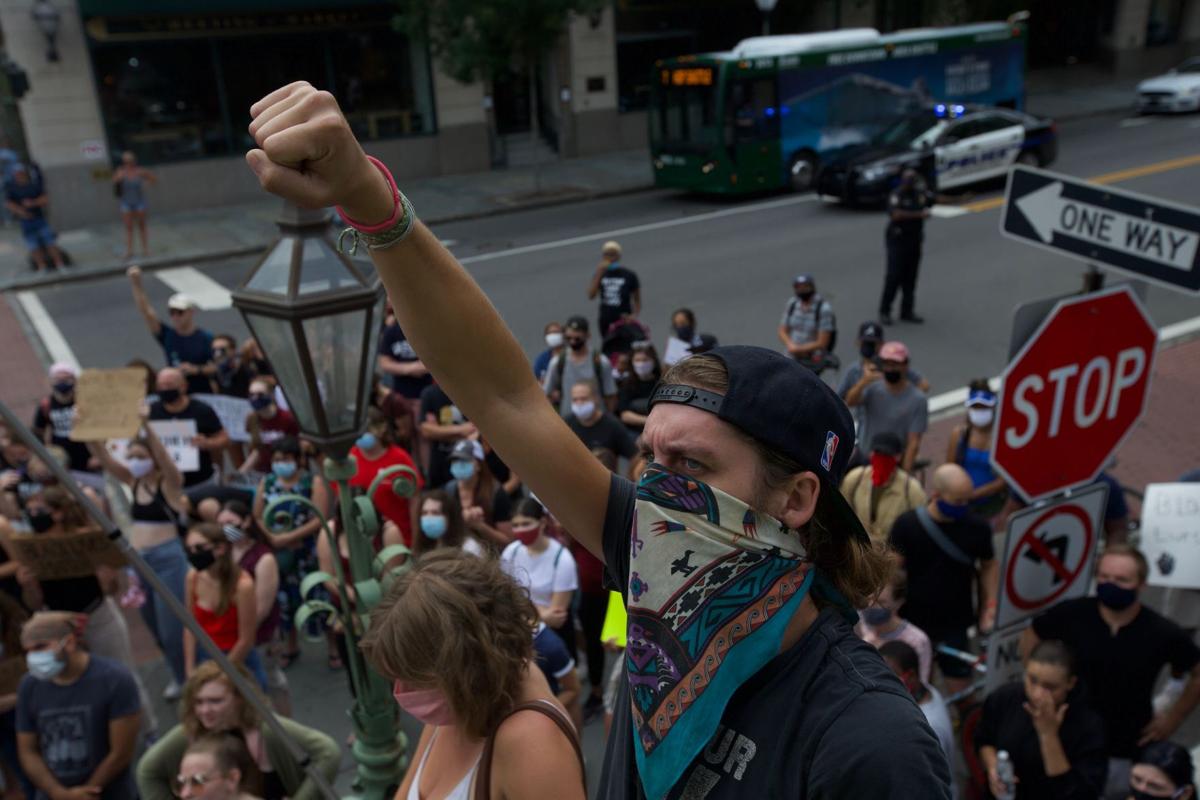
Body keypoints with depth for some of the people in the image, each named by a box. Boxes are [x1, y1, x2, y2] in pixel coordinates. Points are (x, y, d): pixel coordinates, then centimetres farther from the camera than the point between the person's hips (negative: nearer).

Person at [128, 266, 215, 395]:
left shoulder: (207, 338, -6)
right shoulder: (167, 335, 3)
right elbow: (146, 312, -5)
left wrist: (196, 369, -19)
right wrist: (136, 284, -15)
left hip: (203, 394, -4)